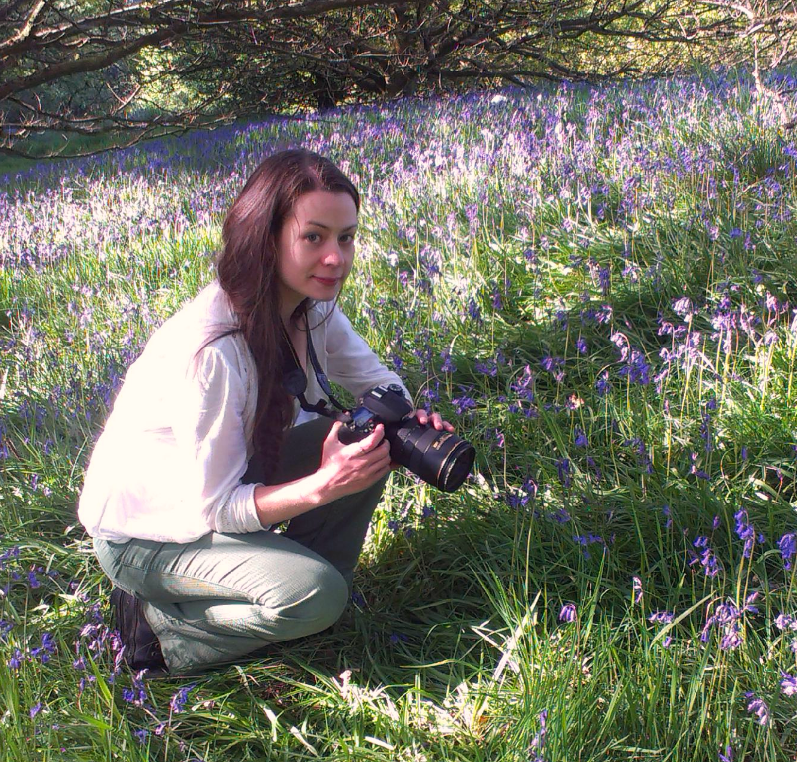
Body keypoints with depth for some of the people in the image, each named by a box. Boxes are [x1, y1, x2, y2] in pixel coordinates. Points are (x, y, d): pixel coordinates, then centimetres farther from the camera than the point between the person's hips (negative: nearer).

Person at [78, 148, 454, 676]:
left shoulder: (312, 307, -10)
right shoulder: (211, 350, -35)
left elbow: (374, 378, 4)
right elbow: (213, 506, -29)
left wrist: (409, 417, -20)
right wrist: (322, 487, -43)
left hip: (232, 478, 8)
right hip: (145, 533, -8)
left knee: (367, 442, -10)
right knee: (314, 598, -26)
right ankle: (156, 623, -5)